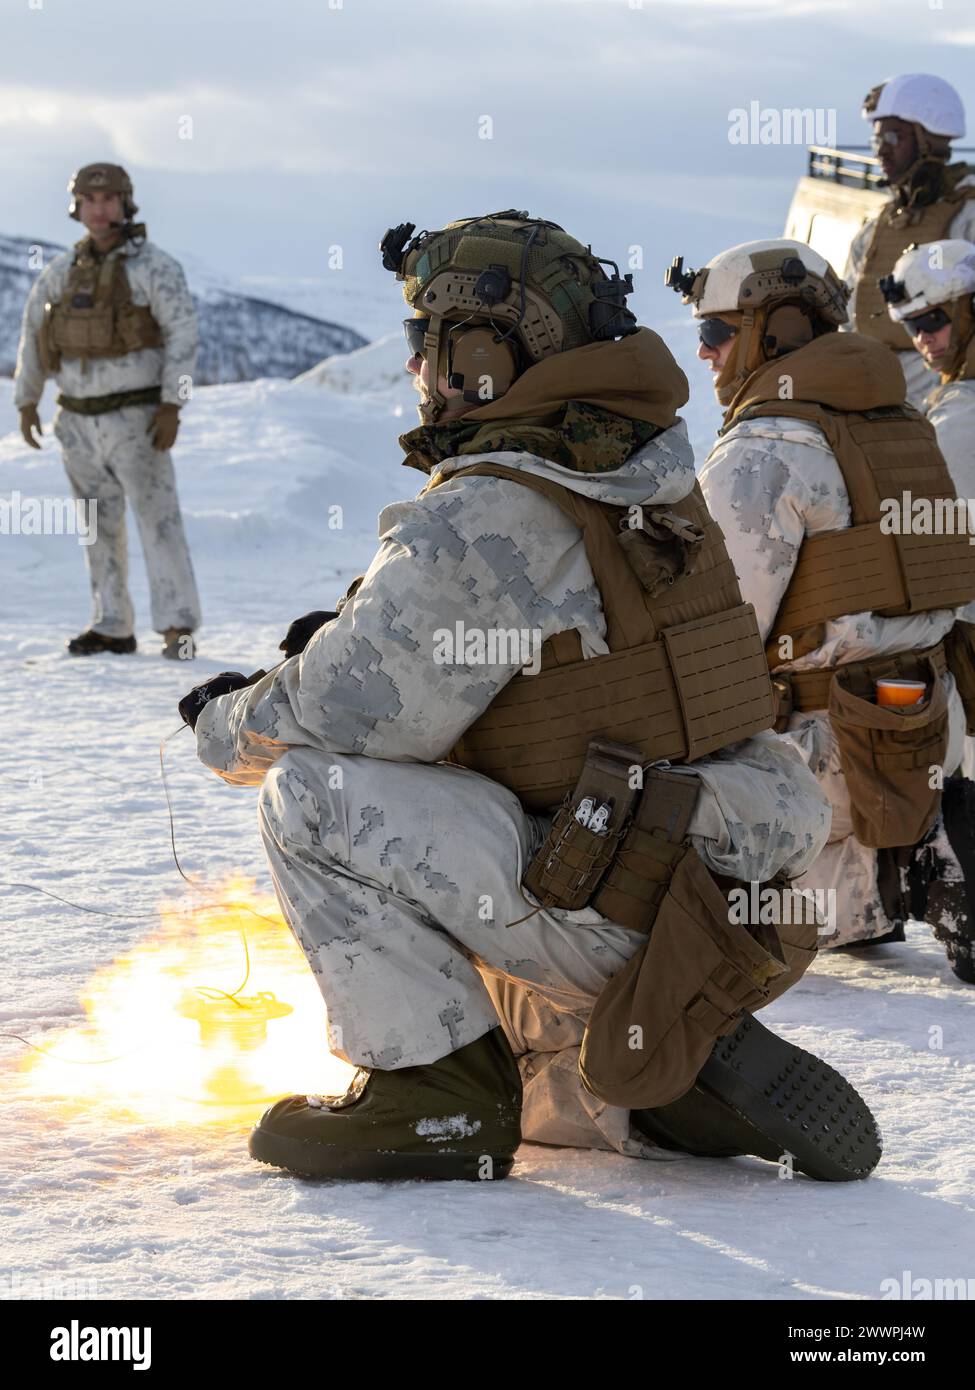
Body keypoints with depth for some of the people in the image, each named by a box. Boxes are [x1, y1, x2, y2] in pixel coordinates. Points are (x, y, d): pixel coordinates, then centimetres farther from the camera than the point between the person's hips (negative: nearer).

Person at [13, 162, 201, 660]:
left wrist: (172, 407, -21)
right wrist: (26, 404, 13)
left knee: (158, 520, -9)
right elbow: (33, 337, 15)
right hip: (79, 422, 5)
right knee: (100, 528, 10)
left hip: (136, 419, -5)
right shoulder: (62, 272, 7)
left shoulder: (155, 267, -9)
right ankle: (112, 628, 17)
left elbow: (183, 333, -14)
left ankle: (178, 629, -8)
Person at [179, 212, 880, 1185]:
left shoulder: (481, 521, -20)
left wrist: (227, 728, 5)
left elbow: (349, 716, -16)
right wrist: (356, 632, 11)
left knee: (313, 793, -10)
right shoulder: (652, 488, 9)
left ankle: (438, 1092, -7)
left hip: (616, 918, -10)